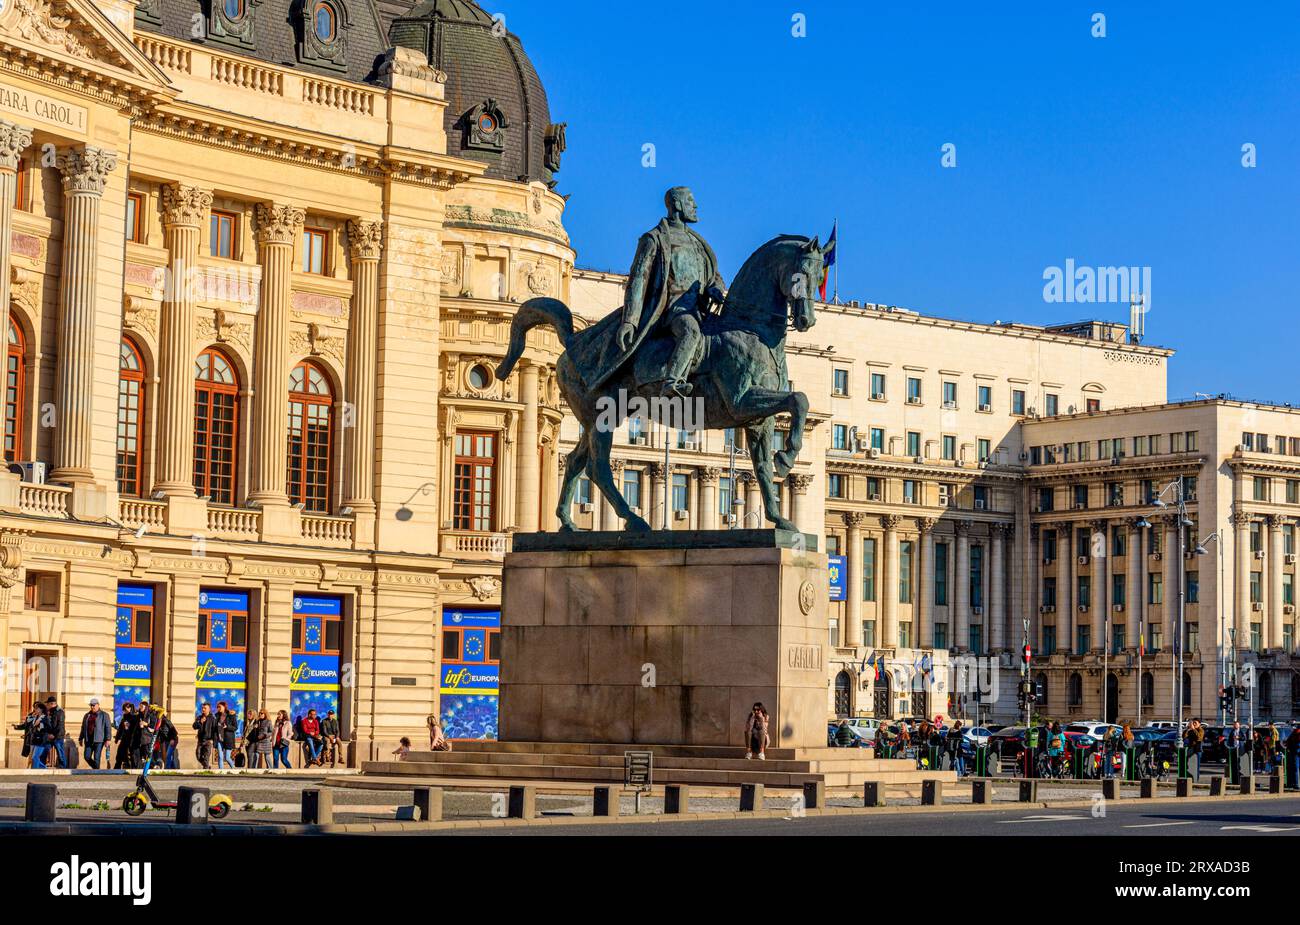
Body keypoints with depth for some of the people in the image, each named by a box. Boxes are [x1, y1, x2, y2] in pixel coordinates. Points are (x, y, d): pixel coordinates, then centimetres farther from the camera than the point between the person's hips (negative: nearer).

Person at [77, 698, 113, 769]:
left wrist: (107, 739, -14)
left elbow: (108, 727, -5)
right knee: (87, 757, 1)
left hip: (98, 740, -5)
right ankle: (96, 768, 21)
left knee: (96, 758, -7)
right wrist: (80, 739, 19)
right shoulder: (87, 715, 16)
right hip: (88, 740, 5)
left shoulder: (104, 715, 0)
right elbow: (83, 728, 22)